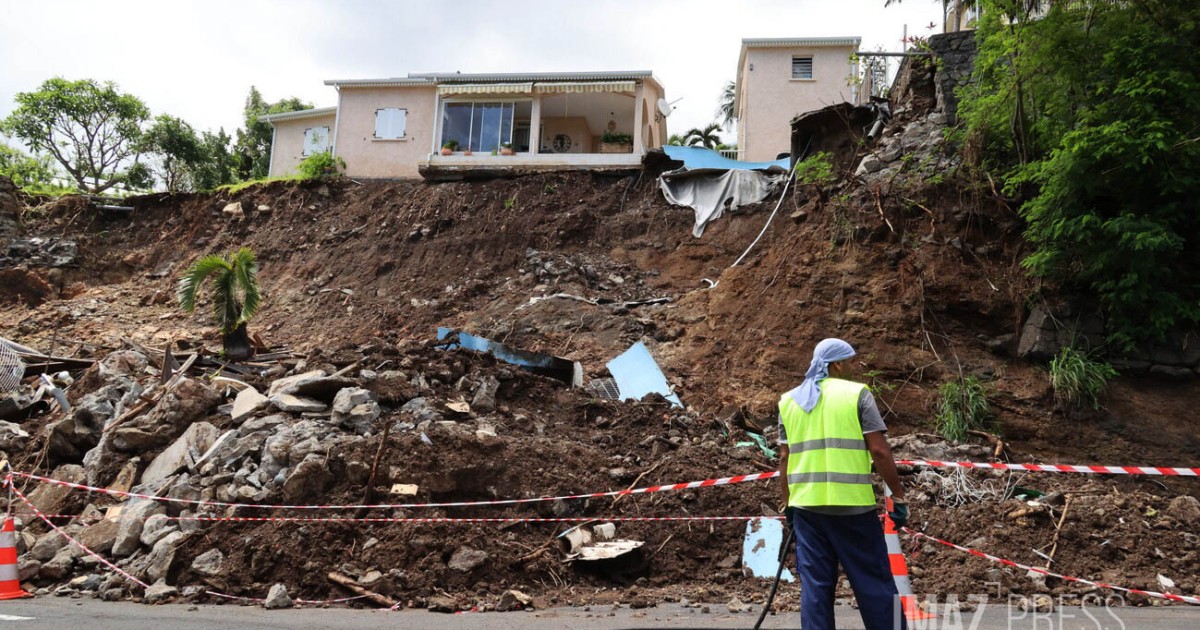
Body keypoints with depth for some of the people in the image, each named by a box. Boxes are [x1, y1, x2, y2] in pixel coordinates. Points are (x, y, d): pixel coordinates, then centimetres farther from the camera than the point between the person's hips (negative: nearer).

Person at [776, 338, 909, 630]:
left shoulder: (789, 400, 10)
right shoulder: (856, 393, -3)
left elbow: (784, 458, 10)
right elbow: (879, 450, -8)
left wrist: (788, 503, 17)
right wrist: (898, 497, -2)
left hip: (806, 505, 4)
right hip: (852, 504, -4)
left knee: (814, 584, 8)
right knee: (873, 582, 6)